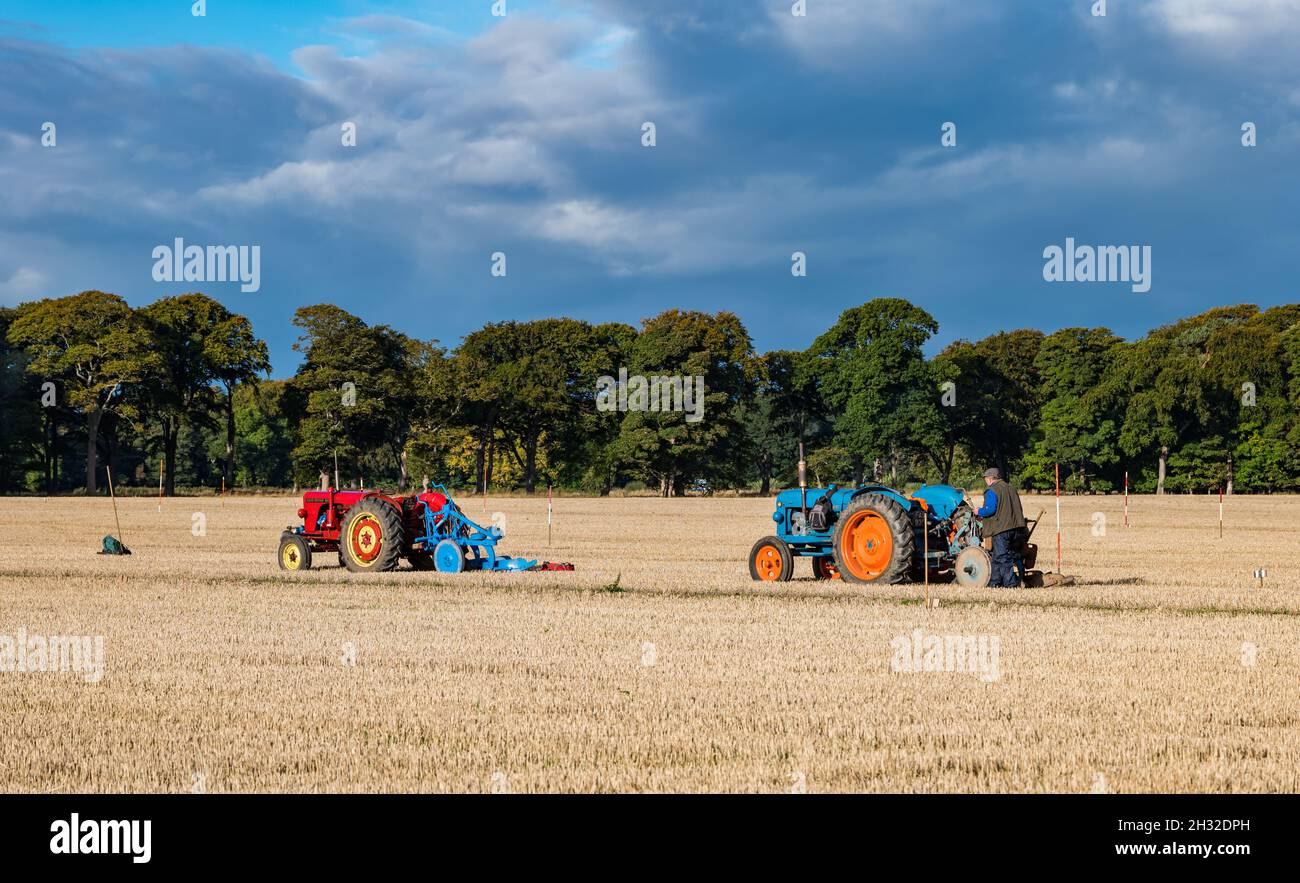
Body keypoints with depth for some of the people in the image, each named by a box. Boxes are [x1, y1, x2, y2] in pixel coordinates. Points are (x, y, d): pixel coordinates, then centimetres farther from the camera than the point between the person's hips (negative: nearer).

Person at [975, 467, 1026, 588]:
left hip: (1001, 529, -8)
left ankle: (1011, 583, -11)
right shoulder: (1011, 489, 20)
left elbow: (989, 510, -18)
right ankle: (994, 582, 19)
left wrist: (979, 512, 2)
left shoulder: (991, 491, -7)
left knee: (1002, 557, -5)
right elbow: (1018, 509, 23)